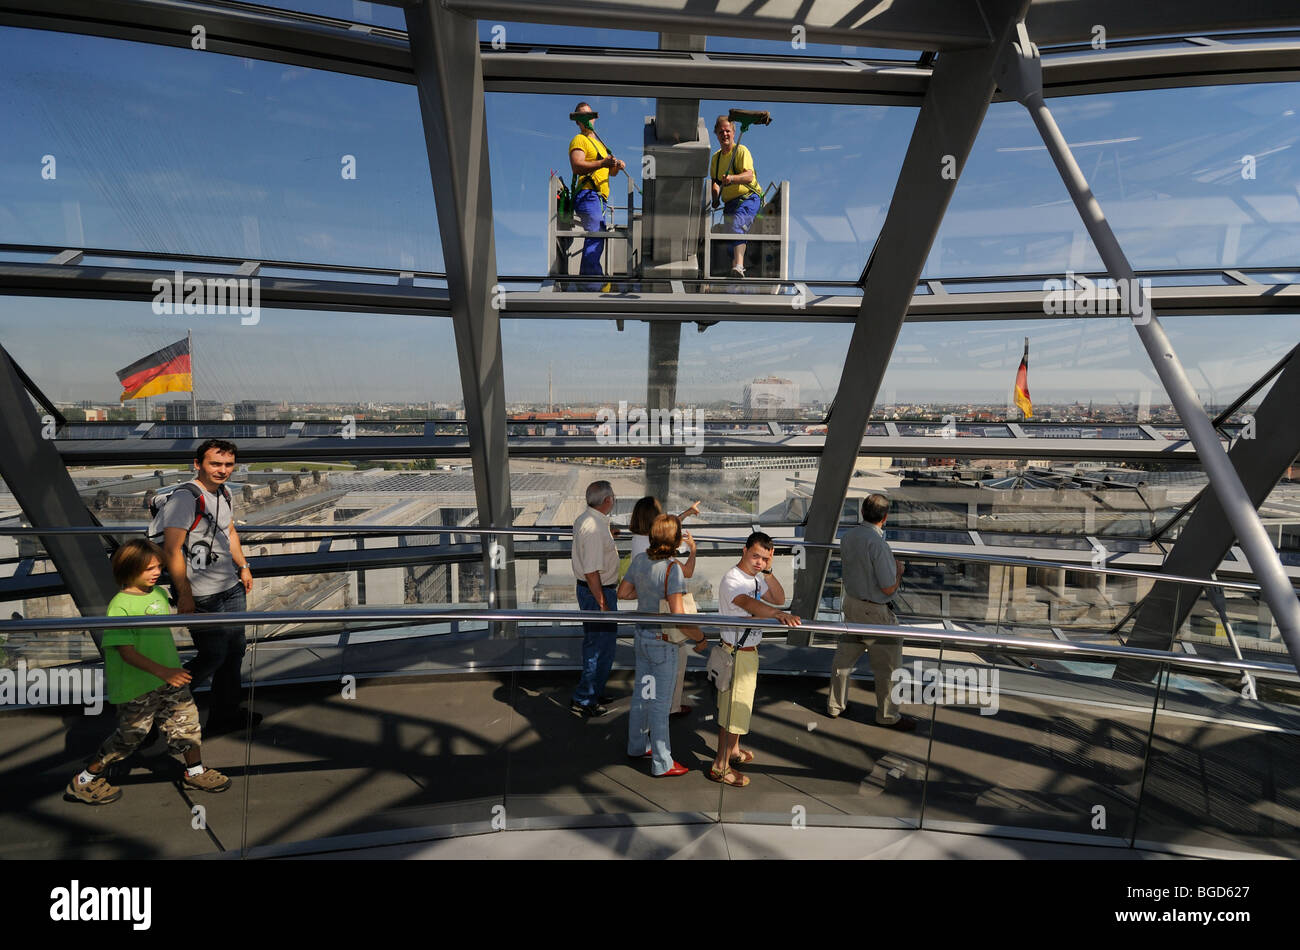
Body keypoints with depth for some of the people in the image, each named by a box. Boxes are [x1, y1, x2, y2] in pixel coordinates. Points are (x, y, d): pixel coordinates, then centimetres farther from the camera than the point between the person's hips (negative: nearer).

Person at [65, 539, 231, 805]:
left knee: (187, 720, 12)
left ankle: (195, 772, 30)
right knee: (130, 735, 5)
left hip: (169, 679, 7)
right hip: (136, 686, -7)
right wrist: (162, 671, -33)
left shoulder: (159, 593, 3)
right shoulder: (120, 606, -20)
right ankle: (83, 782, 25)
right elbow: (127, 652, -24)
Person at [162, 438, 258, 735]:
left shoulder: (224, 494, 9)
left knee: (235, 651, 14)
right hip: (202, 596, -8)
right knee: (213, 657, -3)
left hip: (231, 588, 9)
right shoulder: (185, 498, -18)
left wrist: (244, 567, 26)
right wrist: (184, 595, -22)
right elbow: (171, 549, -21)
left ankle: (225, 716, 29)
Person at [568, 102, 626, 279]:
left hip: (601, 198, 9)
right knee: (595, 240, -19)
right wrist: (602, 163, -28)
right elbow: (576, 166, -17)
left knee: (594, 242, 8)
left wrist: (616, 166, 8)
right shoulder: (579, 140, 1)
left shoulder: (599, 143, 30)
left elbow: (610, 172, 32)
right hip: (589, 196, -9)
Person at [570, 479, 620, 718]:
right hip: (597, 592, -11)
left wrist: (608, 534, 29)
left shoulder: (584, 519, 6)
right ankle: (583, 701, 8)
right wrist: (603, 604, -23)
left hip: (588, 589, 11)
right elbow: (592, 572, -27)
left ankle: (592, 692, 36)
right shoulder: (595, 529, -26)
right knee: (602, 647, 0)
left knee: (593, 643, 21)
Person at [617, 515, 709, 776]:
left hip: (642, 634, 7)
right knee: (659, 701, 5)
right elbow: (678, 616, -29)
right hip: (662, 641, -7)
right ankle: (662, 762, 19)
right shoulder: (672, 569, -26)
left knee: (641, 692, 22)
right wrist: (700, 637, -15)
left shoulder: (640, 559, -4)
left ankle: (636, 745, 39)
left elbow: (623, 592, 9)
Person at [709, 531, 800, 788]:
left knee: (740, 705, 23)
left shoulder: (756, 577, 6)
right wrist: (778, 614, -60)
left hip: (749, 651, 9)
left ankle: (733, 750, 41)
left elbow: (779, 598, 4)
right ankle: (720, 767, 9)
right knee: (732, 709, -2)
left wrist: (768, 572, -11)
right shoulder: (732, 579, -24)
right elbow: (748, 603, -43)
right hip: (736, 654, -9)